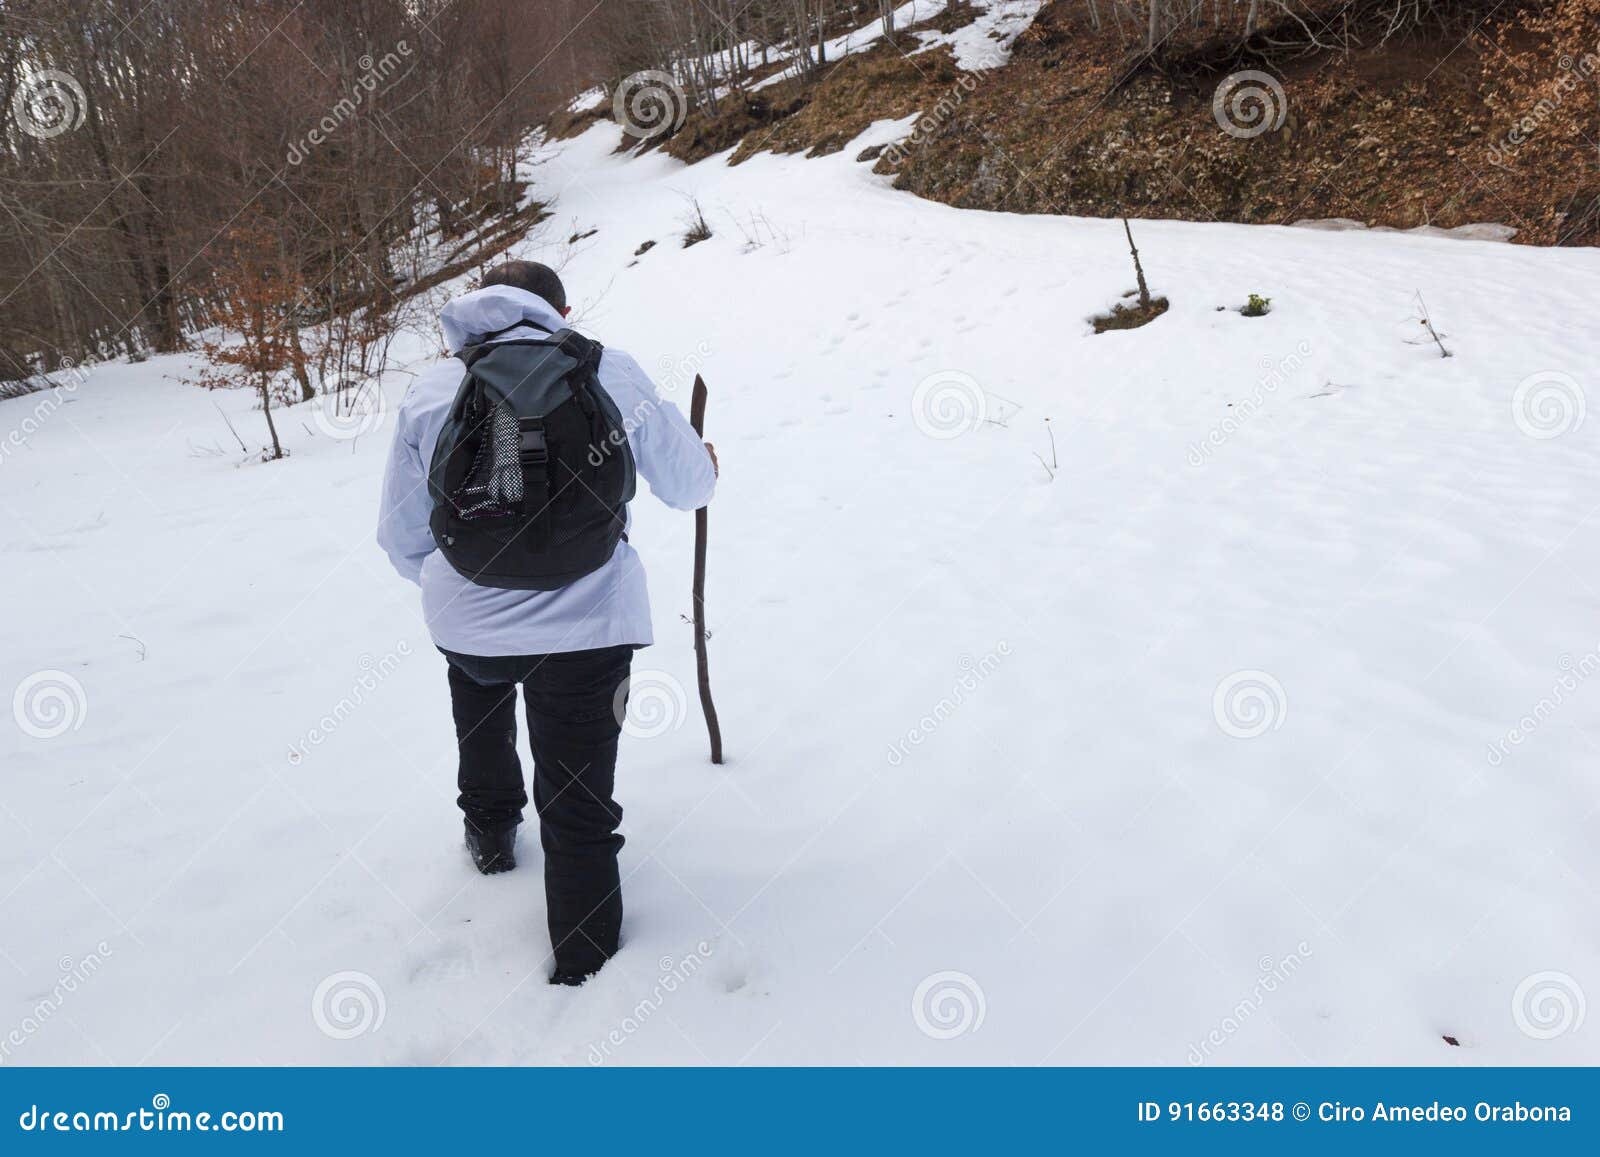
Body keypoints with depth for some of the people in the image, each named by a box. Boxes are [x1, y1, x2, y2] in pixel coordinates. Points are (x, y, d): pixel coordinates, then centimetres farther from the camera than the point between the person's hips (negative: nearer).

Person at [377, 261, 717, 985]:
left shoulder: (429, 391, 6)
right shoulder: (611, 373, 1)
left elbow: (402, 544, 11)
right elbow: (687, 483, 13)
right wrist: (705, 471, 37)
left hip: (463, 625, 3)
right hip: (589, 622, -2)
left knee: (480, 708, 37)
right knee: (578, 806, 12)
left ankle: (490, 835, 57)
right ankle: (584, 967, 23)